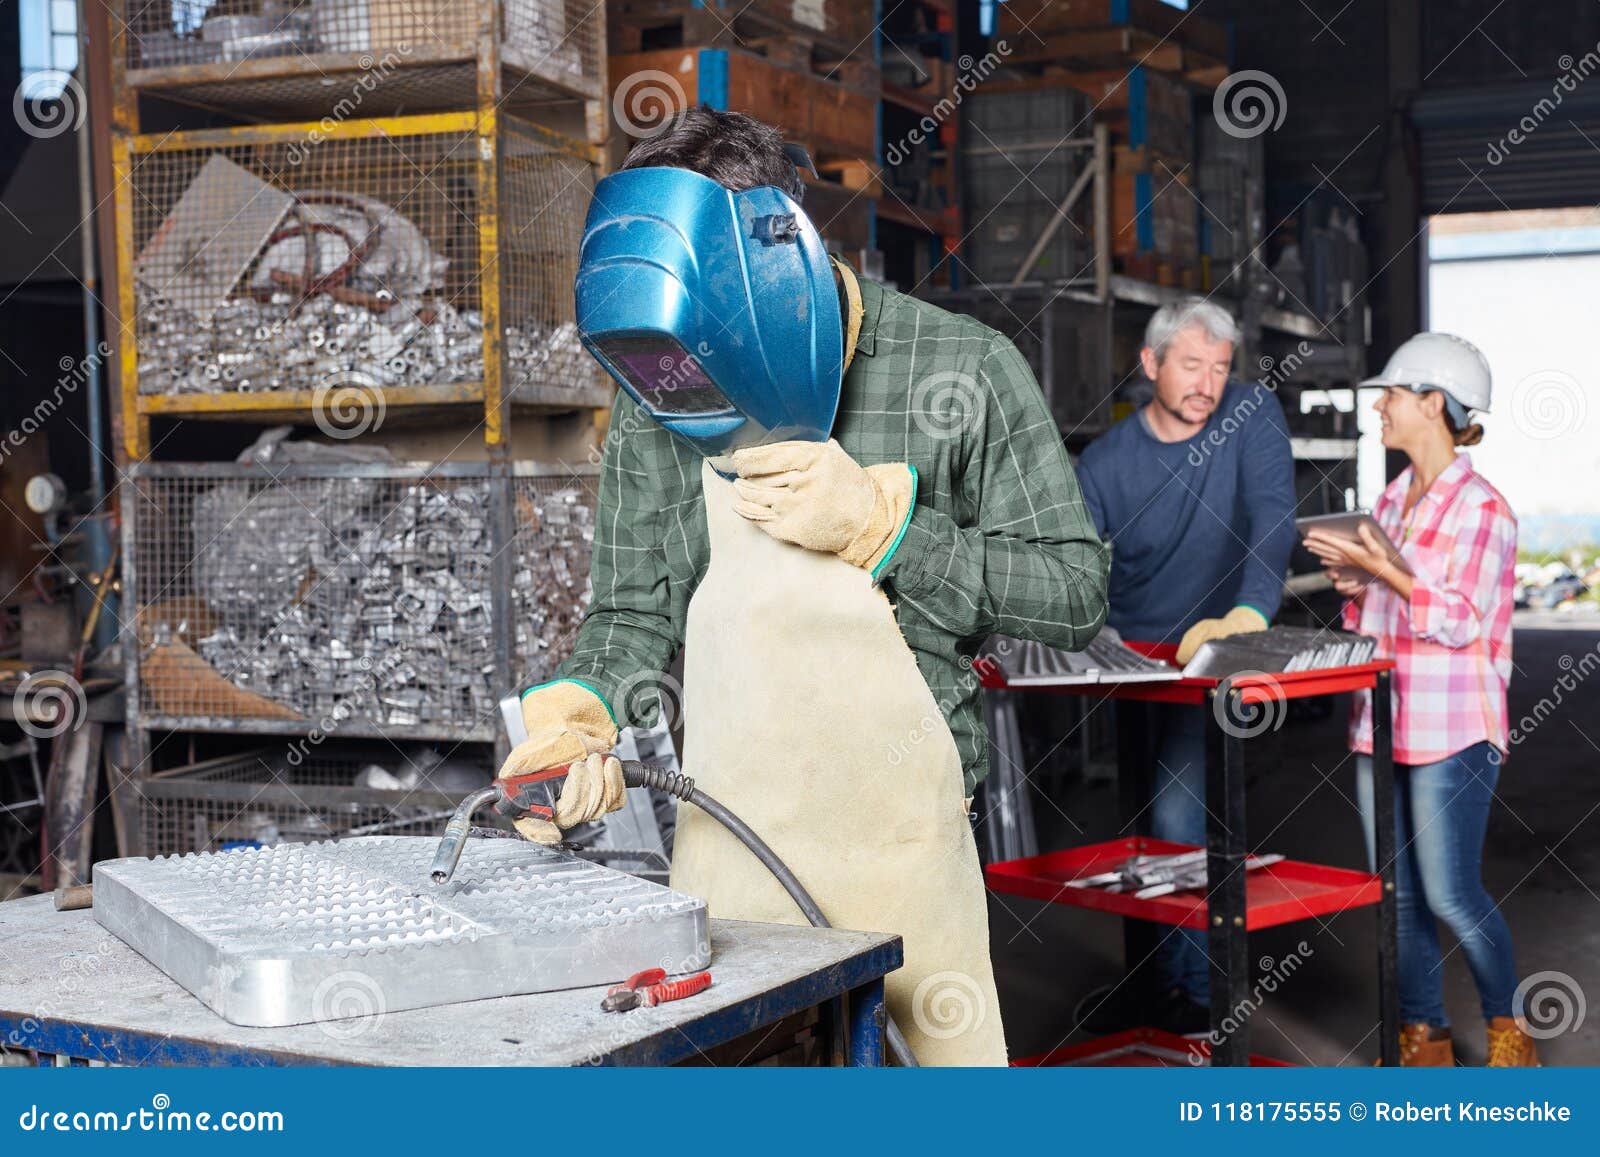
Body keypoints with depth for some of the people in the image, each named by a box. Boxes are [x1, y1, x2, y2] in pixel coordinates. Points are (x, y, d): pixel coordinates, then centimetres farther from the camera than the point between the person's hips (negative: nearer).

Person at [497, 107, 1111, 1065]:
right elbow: (634, 615, 10)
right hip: (721, 851, 3)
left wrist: (881, 522, -14)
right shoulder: (657, 404, 3)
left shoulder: (964, 370, -6)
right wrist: (591, 703, -12)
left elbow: (1075, 595, -3)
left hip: (901, 851, -2)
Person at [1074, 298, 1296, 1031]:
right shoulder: (1104, 462, -3)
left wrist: (1250, 611, -37)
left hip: (1210, 664, -3)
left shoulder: (1252, 415, -8)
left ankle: (1189, 986, 2)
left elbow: (1273, 517, -21)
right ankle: (1134, 978, 26)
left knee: (1176, 821, -12)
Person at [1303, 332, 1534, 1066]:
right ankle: (1424, 1037, 21)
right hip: (1381, 725, 7)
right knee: (1397, 896, 10)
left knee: (1451, 897, -4)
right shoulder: (1392, 499, 13)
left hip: (1451, 731, -7)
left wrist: (1385, 569, -20)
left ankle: (1508, 1029, 16)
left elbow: (1461, 620, -16)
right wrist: (1353, 583, 0)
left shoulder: (1481, 508, -10)